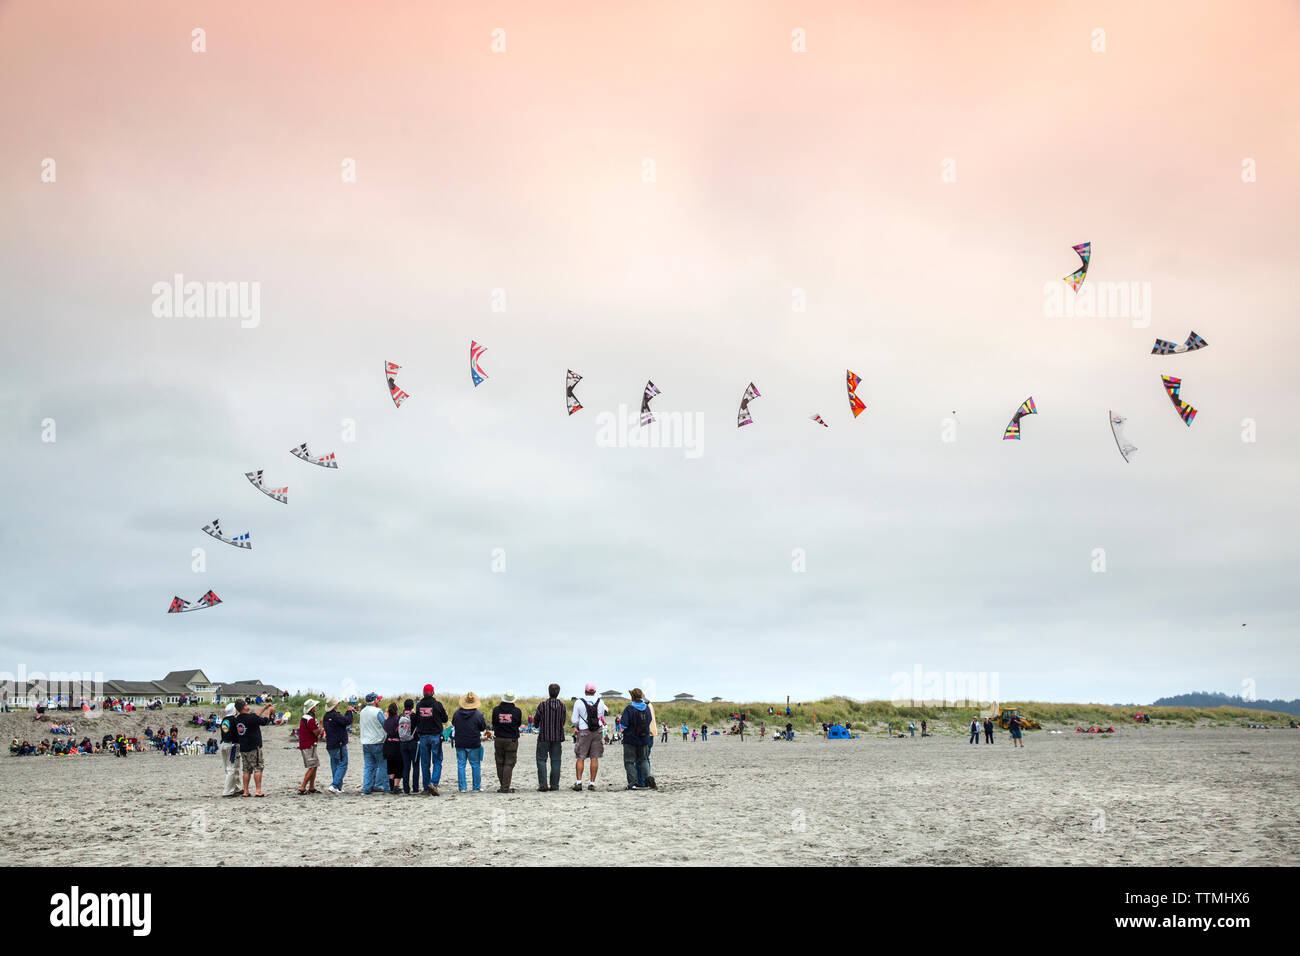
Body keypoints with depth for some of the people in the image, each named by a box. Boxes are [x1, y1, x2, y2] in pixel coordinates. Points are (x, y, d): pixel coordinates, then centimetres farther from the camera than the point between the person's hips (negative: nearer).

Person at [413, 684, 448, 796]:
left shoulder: (419, 705, 0)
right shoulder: (437, 704, -8)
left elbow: (416, 721, 8)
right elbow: (445, 719, 2)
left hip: (423, 736, 3)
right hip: (435, 735, -3)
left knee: (425, 763, 9)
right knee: (437, 761, 2)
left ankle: (426, 787, 11)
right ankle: (433, 783, -16)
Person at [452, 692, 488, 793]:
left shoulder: (457, 713, -3)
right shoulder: (478, 715, -12)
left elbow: (453, 724, 13)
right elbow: (483, 727, 0)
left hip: (460, 744, 2)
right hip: (474, 744, -2)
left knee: (461, 765, 8)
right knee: (476, 766, 8)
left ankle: (462, 787, 6)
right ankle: (477, 787, 10)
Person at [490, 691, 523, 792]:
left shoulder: (496, 710, -3)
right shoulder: (517, 711, -7)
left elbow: (493, 723, 7)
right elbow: (519, 724, 6)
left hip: (498, 739, 2)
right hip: (512, 740, -2)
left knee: (500, 764, 12)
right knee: (509, 764, 0)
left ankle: (501, 785, 18)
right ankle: (505, 787, -5)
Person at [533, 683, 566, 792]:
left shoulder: (542, 705, -9)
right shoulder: (562, 705, -2)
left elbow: (536, 721, 0)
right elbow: (563, 722, 7)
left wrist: (537, 725, 23)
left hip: (544, 737, -3)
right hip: (558, 737, 3)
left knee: (541, 760, 4)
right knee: (555, 760, 8)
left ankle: (543, 784, -6)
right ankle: (554, 785, 7)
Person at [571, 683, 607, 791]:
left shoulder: (579, 702, -4)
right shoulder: (600, 702, 2)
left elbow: (575, 720, -2)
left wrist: (576, 726, 17)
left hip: (584, 732, -2)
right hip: (597, 731, 2)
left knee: (580, 758, 3)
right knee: (594, 758, 4)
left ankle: (579, 782, -5)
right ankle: (592, 783, 2)